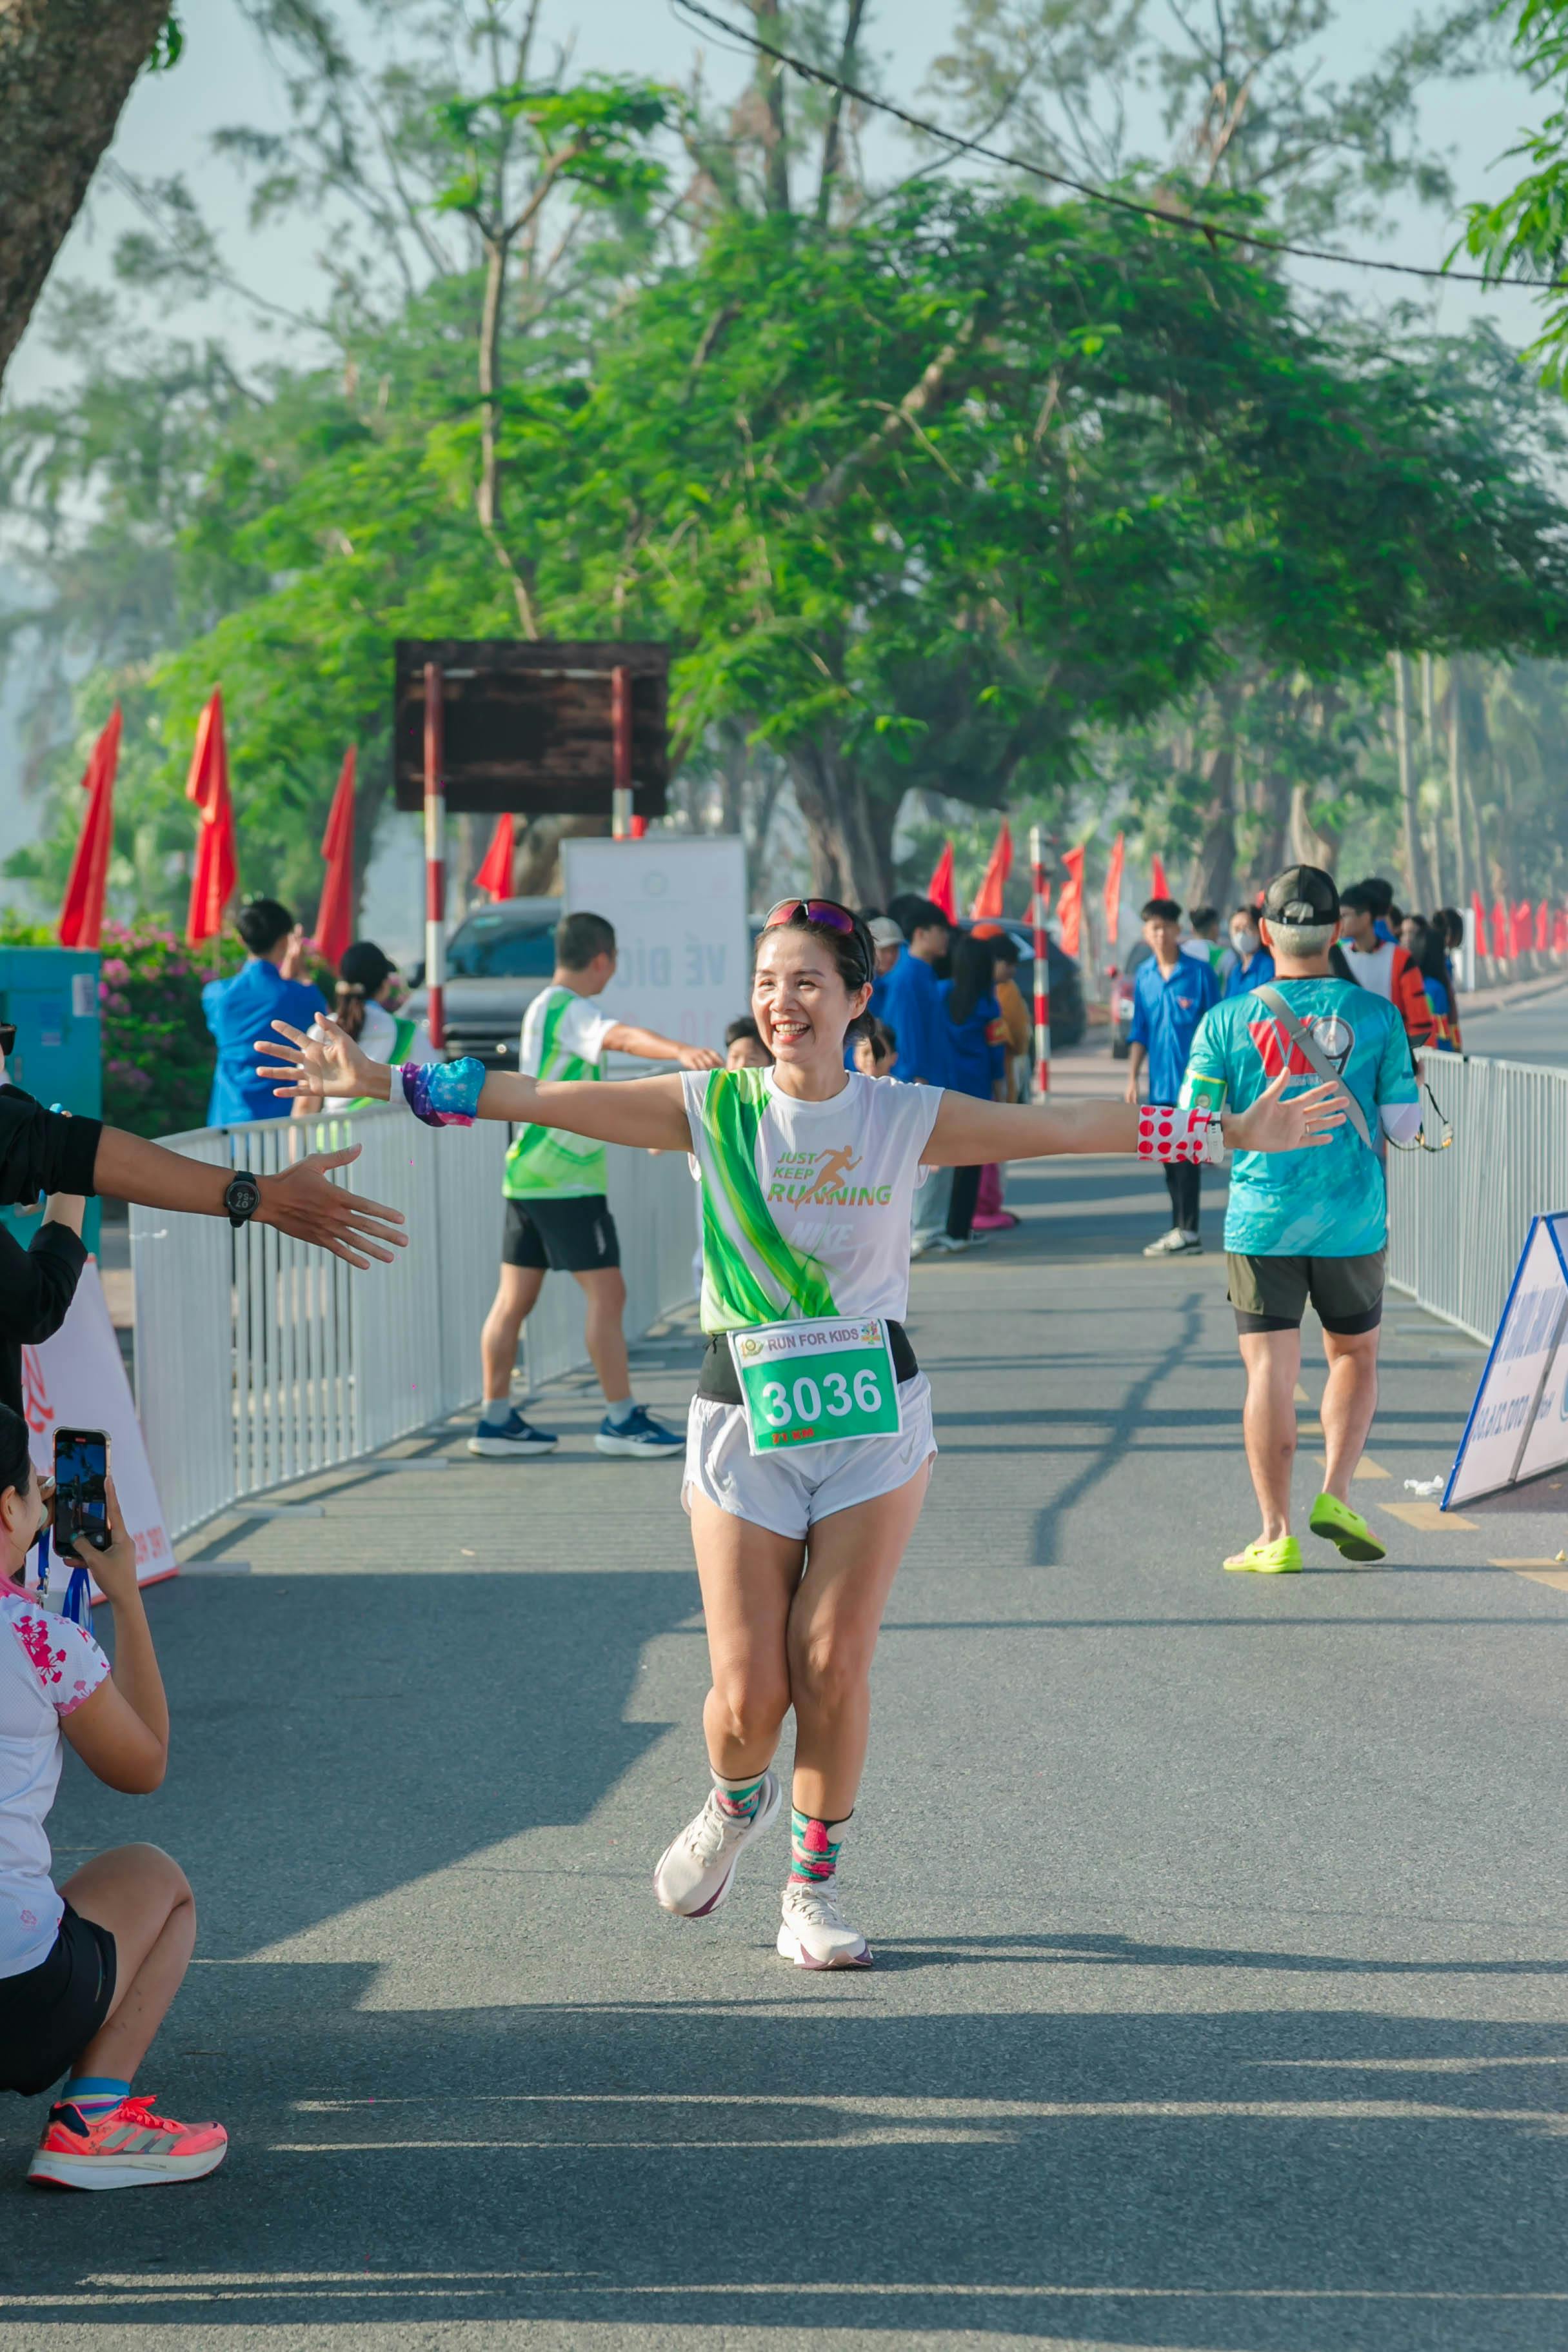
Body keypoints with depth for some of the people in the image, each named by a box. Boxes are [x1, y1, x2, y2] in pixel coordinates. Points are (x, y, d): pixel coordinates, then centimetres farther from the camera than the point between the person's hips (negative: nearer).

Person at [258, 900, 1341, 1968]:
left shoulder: (906, 1118, -1)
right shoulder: (713, 1109, -2)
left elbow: (1066, 1126, -1)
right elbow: (535, 1099, -3)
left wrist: (1233, 1132, -2)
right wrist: (381, 1081, -6)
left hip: (874, 1413, 0)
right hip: (743, 1418, 0)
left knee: (833, 1668, -4)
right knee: (749, 1693, -4)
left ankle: (814, 1889, 16)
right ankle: (736, 1804, 32)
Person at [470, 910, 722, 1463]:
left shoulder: (542, 1007, 18)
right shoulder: (569, 1010, -13)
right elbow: (621, 1036, -36)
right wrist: (681, 1052, -52)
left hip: (527, 1173, 10)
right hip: (566, 1180, -10)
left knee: (515, 1298, 9)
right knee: (606, 1293, -5)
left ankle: (496, 1419, 12)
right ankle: (620, 1420, -2)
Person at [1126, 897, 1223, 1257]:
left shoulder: (1200, 972, -6)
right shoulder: (1143, 977, 9)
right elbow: (1139, 1032, 13)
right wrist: (1133, 1078, 6)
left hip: (1191, 1079, -5)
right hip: (1160, 1083, 5)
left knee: (1186, 1157, -6)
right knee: (1170, 1159, 11)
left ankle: (1188, 1232, -4)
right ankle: (1180, 1229, 18)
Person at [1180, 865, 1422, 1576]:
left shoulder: (1227, 1019, -3)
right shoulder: (1375, 1014, -2)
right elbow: (1404, 1125, 2)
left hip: (1261, 1221, 0)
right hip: (1351, 1222, 1)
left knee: (1270, 1374, 2)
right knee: (1354, 1357, 19)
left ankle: (1276, 1534, 1)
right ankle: (1335, 1493, 4)